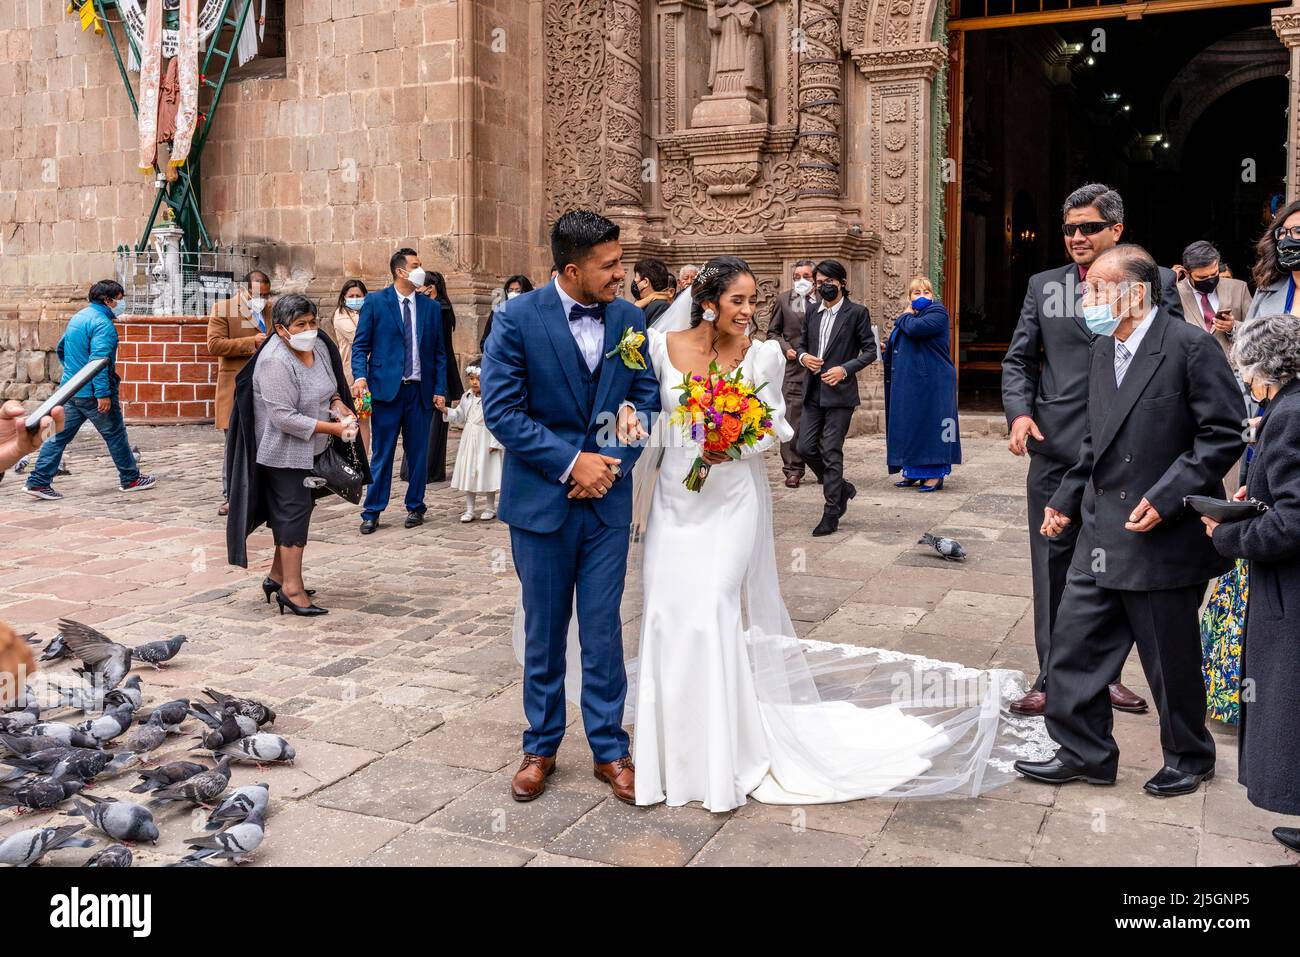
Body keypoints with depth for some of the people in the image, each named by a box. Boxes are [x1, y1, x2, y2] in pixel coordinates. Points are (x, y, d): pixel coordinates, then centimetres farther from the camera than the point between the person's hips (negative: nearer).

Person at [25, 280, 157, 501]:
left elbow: (61, 348, 24)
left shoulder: (78, 317, 15)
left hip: (70, 390, 9)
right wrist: (103, 394, -26)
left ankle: (38, 481, 6)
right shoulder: (103, 324, -16)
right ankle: (130, 479, 16)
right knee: (115, 435, 6)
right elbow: (99, 360, -24)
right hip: (91, 393, -9)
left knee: (60, 435, 8)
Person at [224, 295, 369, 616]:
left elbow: (330, 387, 19)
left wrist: (338, 404, -3)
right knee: (293, 514, -5)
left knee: (295, 512, 16)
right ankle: (291, 587, 2)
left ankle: (277, 576, 29)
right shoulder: (274, 362, -23)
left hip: (311, 450, 8)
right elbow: (284, 417, -26)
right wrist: (332, 428, -25)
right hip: (285, 452, -8)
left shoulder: (319, 346, 2)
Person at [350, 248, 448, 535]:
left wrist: (440, 390, 4)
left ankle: (415, 507, 21)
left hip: (420, 391, 3)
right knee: (381, 454, 2)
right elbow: (361, 345, 0)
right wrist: (360, 376, -16)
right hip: (386, 388, -3)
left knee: (418, 453, 7)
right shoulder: (375, 302, 2)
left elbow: (439, 352, 11)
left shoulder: (432, 307, 10)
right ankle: (372, 512, 11)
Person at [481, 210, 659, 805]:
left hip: (607, 498, 2)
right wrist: (571, 462, -16)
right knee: (544, 632, 11)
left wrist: (614, 463, -9)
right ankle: (540, 746, 27)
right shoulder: (519, 319, -10)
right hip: (542, 500, -2)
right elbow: (500, 411, -13)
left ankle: (609, 749, 22)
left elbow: (646, 399, 5)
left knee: (603, 630, 8)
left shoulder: (630, 319, 1)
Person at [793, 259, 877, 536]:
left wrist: (845, 369, -16)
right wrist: (803, 356, -2)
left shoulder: (857, 313, -3)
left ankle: (831, 513, 3)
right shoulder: (812, 313, 12)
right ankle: (841, 488, 27)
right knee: (806, 447, 5)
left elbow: (870, 350, -3)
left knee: (831, 452, -5)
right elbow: (800, 342, 21)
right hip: (813, 392, 6)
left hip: (840, 392, -6)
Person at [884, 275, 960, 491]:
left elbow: (915, 328, -25)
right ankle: (913, 472, 18)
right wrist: (887, 349, 7)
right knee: (909, 426, 10)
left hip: (931, 382, -8)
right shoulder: (910, 315, 19)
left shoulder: (937, 312, -7)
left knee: (929, 424, -6)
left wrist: (904, 317, -6)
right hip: (908, 382, 8)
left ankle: (935, 474, -1)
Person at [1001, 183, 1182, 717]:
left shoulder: (1156, 283, 3)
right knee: (1054, 567, 5)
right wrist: (1019, 413, -8)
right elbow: (1018, 360, 10)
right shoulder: (1043, 286, 9)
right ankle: (1052, 677, 16)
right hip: (1056, 449, 1)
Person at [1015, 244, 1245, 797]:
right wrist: (1067, 500, 12)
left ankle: (1189, 759, 32)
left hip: (1164, 537, -7)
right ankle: (1084, 754, 25)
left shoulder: (1190, 346, -13)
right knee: (1074, 647, 9)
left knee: (1171, 661, 10)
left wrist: (1165, 497, -21)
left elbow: (1224, 435, -15)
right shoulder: (1103, 349, 10)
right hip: (1101, 534, 7)